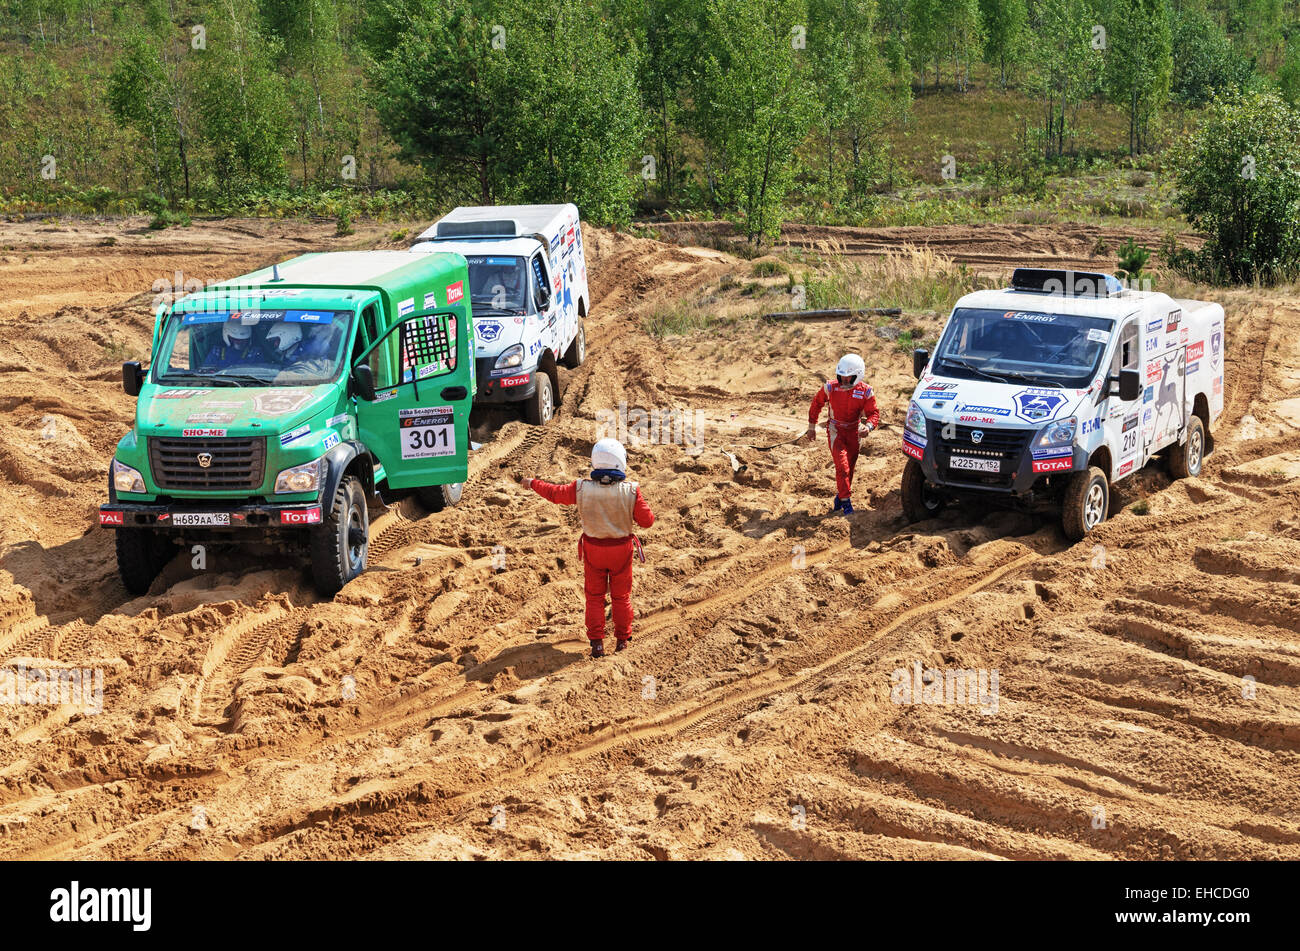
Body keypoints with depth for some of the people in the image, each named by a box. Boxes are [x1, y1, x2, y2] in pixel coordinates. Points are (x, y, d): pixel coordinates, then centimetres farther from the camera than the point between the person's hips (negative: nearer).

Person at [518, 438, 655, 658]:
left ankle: (597, 643, 13)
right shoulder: (630, 492, -22)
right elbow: (647, 521, -13)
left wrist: (533, 483, 15)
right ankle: (622, 639, 28)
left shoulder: (581, 489, -19)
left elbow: (555, 493, -2)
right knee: (621, 596, 17)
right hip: (622, 550, -1)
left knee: (594, 597, 15)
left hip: (593, 550, 1)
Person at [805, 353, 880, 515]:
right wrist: (812, 427, 7)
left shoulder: (865, 392, -10)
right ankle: (845, 502, -11)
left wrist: (868, 427, -28)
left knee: (849, 467, 10)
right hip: (835, 430, -2)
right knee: (842, 466, -15)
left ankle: (839, 498, 28)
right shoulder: (830, 388, -11)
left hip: (853, 431, 2)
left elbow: (873, 413, -6)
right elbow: (817, 404, 4)